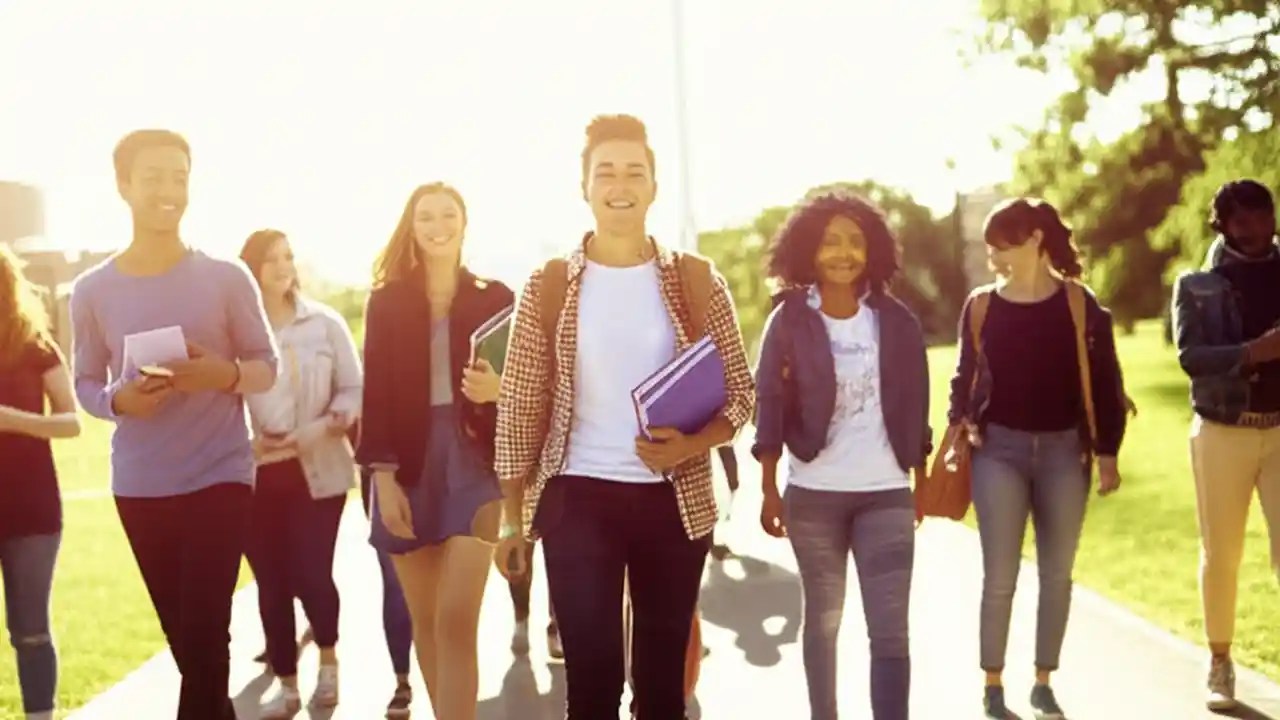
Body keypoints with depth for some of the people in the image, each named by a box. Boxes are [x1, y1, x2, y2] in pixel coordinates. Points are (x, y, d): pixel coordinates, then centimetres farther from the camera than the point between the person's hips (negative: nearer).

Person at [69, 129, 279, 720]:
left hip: (220, 477, -2)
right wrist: (118, 399, -16)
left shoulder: (227, 278, -3)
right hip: (138, 487, 3)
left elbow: (266, 367, 2)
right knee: (185, 639, 13)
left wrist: (226, 373, -20)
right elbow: (85, 384, 6)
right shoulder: (93, 291, 1)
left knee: (204, 639, -8)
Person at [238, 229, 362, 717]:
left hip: (317, 470, -1)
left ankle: (328, 660, 23)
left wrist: (317, 431, -13)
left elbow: (354, 390, 1)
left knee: (311, 574, -6)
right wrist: (246, 440, -17)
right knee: (272, 583, 5)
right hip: (255, 474, 1)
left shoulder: (325, 322, 0)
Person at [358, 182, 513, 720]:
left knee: (457, 621, -13)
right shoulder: (387, 301, 5)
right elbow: (376, 394, 2)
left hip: (472, 461, -2)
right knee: (425, 620, 9)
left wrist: (497, 389, -18)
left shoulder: (494, 297, 4)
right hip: (408, 466, 2)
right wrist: (384, 477, -7)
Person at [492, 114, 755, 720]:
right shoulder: (548, 287, 0)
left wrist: (690, 445, -16)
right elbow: (520, 405, 2)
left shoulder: (697, 282, 1)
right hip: (578, 499, -1)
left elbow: (740, 391, 3)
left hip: (674, 501, 1)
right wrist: (513, 515, 0)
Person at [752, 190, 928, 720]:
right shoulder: (789, 321, -3)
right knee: (822, 620, 13)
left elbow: (915, 408, 8)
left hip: (886, 494, 1)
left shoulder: (897, 321, 1)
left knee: (890, 631, -6)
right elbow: (768, 408, -2)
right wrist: (769, 492, -6)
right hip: (812, 495, 0)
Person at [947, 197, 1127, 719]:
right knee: (999, 576, -3)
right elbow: (965, 376, 10)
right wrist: (960, 424, -7)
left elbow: (1105, 382, 1)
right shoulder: (981, 305, 3)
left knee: (1057, 574, 6)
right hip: (999, 450, 0)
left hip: (1064, 450, 0)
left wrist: (1107, 453, -2)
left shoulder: (1079, 304, -1)